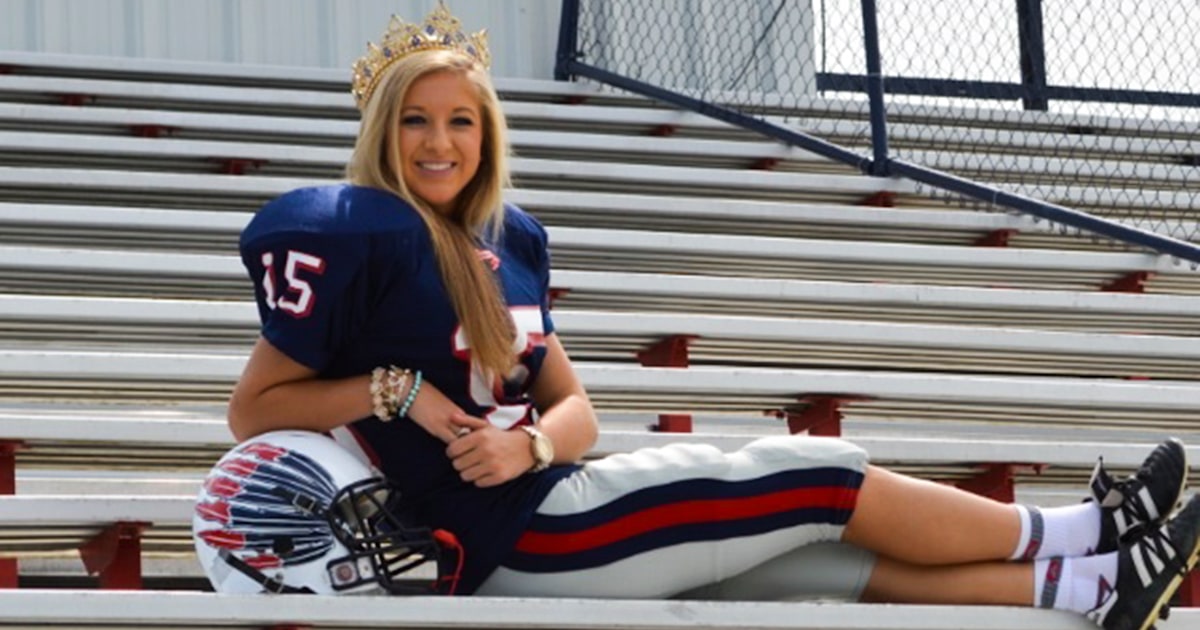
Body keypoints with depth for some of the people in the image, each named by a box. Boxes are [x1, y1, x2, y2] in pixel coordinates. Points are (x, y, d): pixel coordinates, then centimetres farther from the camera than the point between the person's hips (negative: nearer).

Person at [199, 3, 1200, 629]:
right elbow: (252, 411, -9)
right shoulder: (360, 235, -11)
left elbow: (574, 410, 11)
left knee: (839, 549, 4)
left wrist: (527, 442, -11)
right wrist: (397, 390, -17)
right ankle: (1079, 533, 8)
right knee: (825, 475, -3)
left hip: (551, 520, 7)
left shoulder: (505, 245, 13)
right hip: (517, 540, -7)